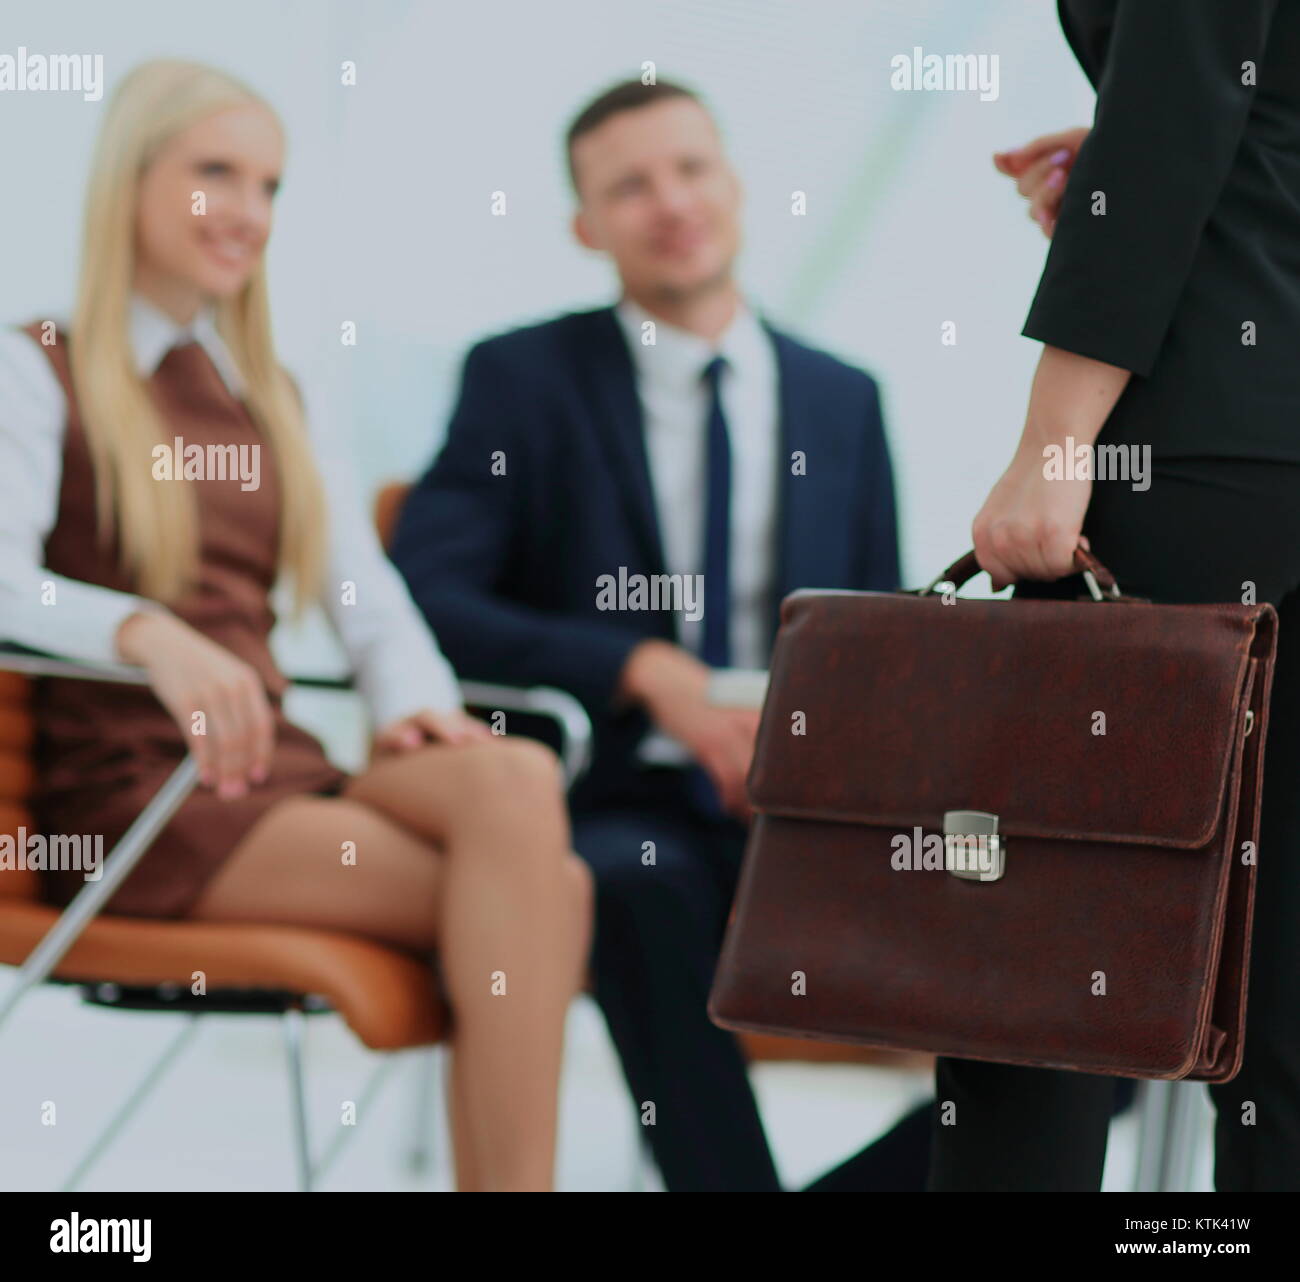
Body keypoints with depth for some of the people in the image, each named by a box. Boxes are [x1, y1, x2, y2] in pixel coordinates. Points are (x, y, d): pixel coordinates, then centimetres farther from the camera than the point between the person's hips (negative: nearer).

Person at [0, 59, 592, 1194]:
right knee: (540, 891, -27)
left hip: (277, 773, 5)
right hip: (130, 792, -5)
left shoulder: (271, 398, 23)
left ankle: (508, 1180, -28)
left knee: (516, 779, -30)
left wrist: (419, 707, -9)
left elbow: (368, 596, 15)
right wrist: (150, 634, -35)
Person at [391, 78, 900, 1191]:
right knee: (643, 883, -39)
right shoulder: (523, 377, 4)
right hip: (615, 807, -3)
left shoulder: (843, 400, 15)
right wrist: (647, 670, -20)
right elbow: (422, 600, -8)